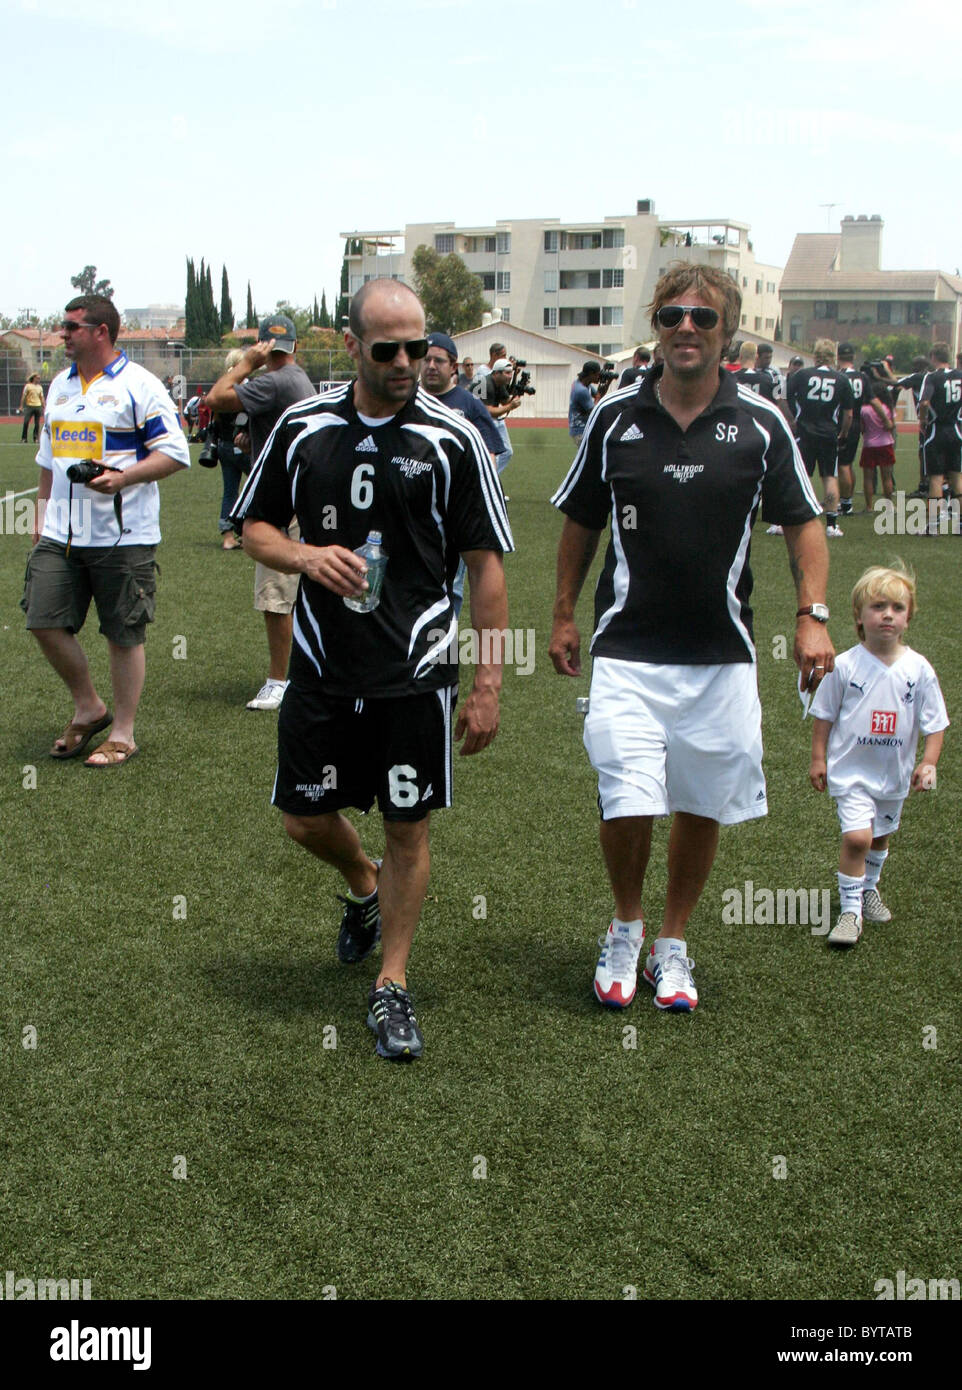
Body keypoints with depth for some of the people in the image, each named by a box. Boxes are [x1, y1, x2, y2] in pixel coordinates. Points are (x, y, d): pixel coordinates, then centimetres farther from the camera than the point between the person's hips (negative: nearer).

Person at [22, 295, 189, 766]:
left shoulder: (138, 385, -7)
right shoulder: (59, 386, 16)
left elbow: (175, 452, -11)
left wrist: (122, 478, -23)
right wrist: (42, 514, 19)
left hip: (122, 535, -6)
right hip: (61, 534, 7)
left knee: (124, 636, 2)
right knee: (45, 622, 1)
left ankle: (122, 734, 15)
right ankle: (88, 709, 21)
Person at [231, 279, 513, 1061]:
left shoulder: (453, 439, -6)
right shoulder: (302, 428, 1)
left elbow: (486, 565, -3)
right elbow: (255, 527, 11)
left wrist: (487, 685, -6)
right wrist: (306, 556, -13)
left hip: (416, 672, -2)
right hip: (322, 666, 3)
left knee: (408, 828, 3)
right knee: (306, 819, 10)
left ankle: (392, 987, 20)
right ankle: (363, 885, 44)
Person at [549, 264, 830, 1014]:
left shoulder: (760, 422, 1)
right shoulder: (616, 416, 1)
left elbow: (803, 523, 6)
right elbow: (581, 522, 11)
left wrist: (813, 615, -5)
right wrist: (565, 614, 10)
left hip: (722, 655, 1)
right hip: (628, 650, -1)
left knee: (702, 808, 9)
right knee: (628, 804, -11)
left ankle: (672, 944, 29)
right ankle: (626, 928, 18)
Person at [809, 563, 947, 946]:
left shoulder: (918, 669, -8)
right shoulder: (844, 665, -12)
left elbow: (934, 723, -1)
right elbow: (824, 716, -1)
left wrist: (928, 763, -10)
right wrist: (818, 758, -2)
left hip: (895, 773, 3)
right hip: (851, 770, -3)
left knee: (881, 835, 20)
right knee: (856, 836, -16)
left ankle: (869, 888, 45)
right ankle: (850, 909, -2)